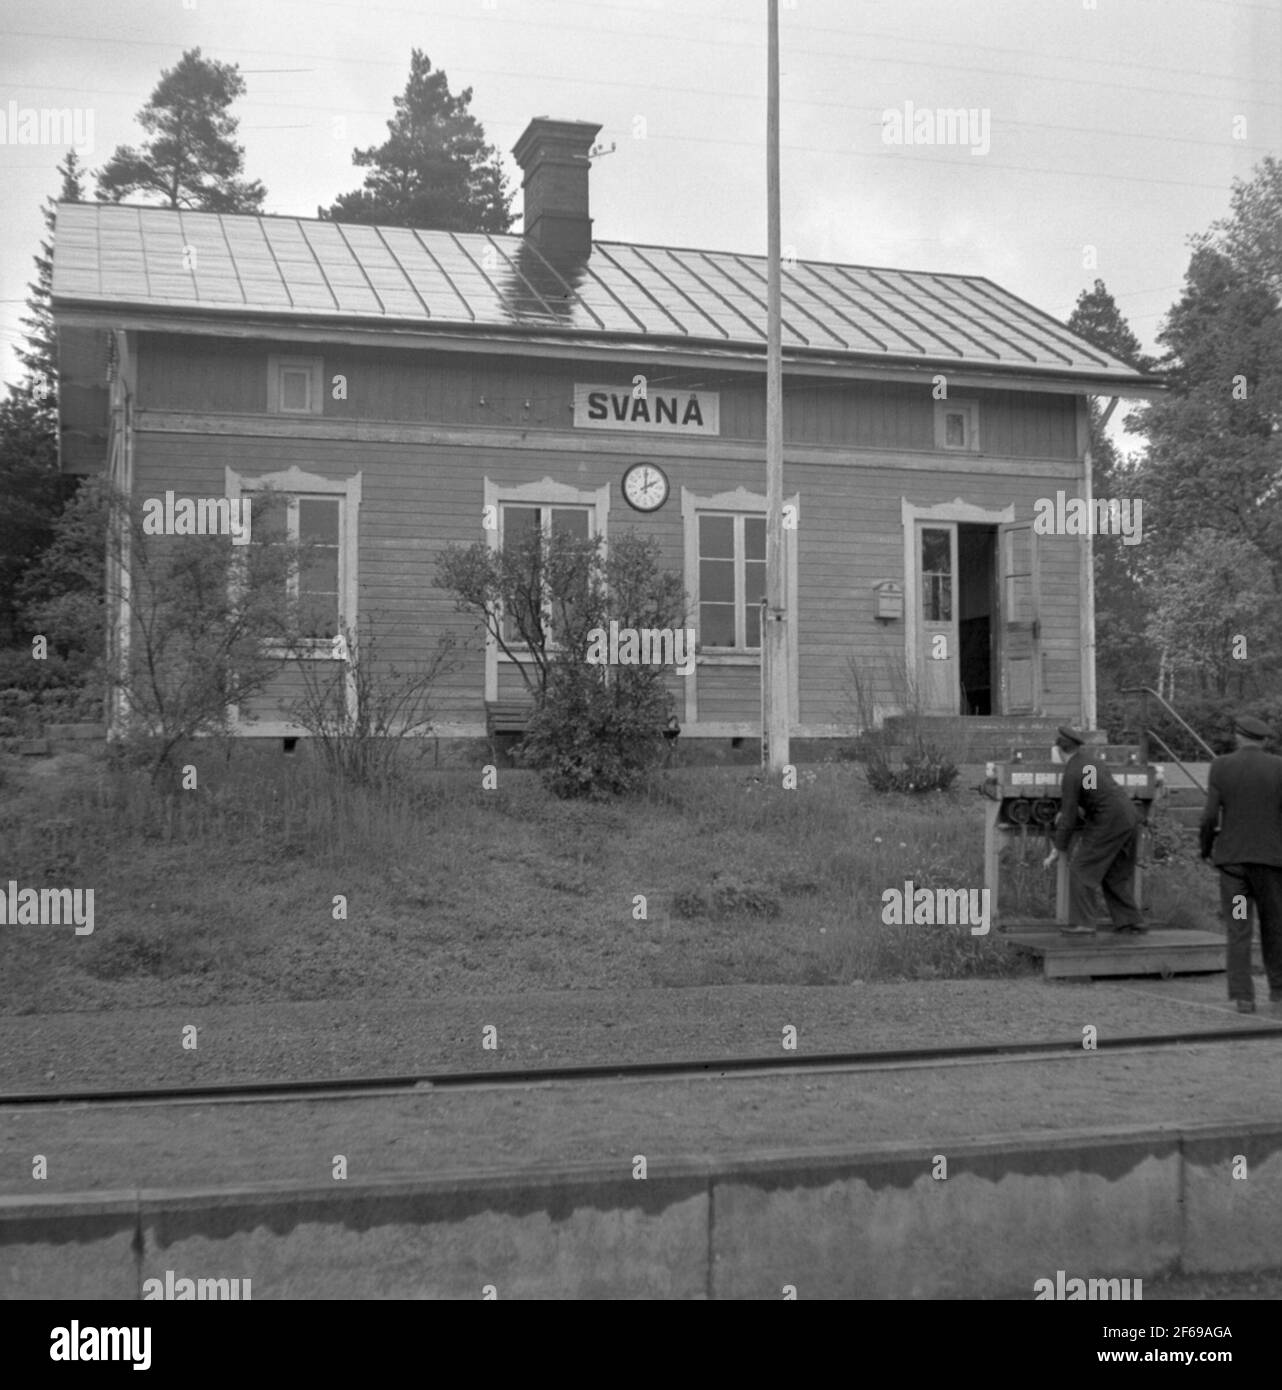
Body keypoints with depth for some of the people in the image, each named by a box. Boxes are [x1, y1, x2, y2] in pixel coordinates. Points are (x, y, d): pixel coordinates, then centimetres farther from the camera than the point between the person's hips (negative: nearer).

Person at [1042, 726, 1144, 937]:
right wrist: (1063, 811, 30)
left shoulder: (1071, 775, -16)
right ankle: (1127, 919, 20)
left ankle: (1082, 923, -6)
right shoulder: (1087, 754, 6)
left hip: (1109, 825, -8)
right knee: (1117, 872, 19)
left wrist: (1057, 851, -8)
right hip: (1130, 818, 8)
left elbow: (1069, 818, -15)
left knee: (1081, 870, -2)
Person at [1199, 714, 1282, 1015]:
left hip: (1231, 858, 0)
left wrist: (1206, 848, 10)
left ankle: (1243, 996, -2)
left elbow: (1210, 816, -6)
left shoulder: (1221, 766, -2)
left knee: (1238, 930, 3)